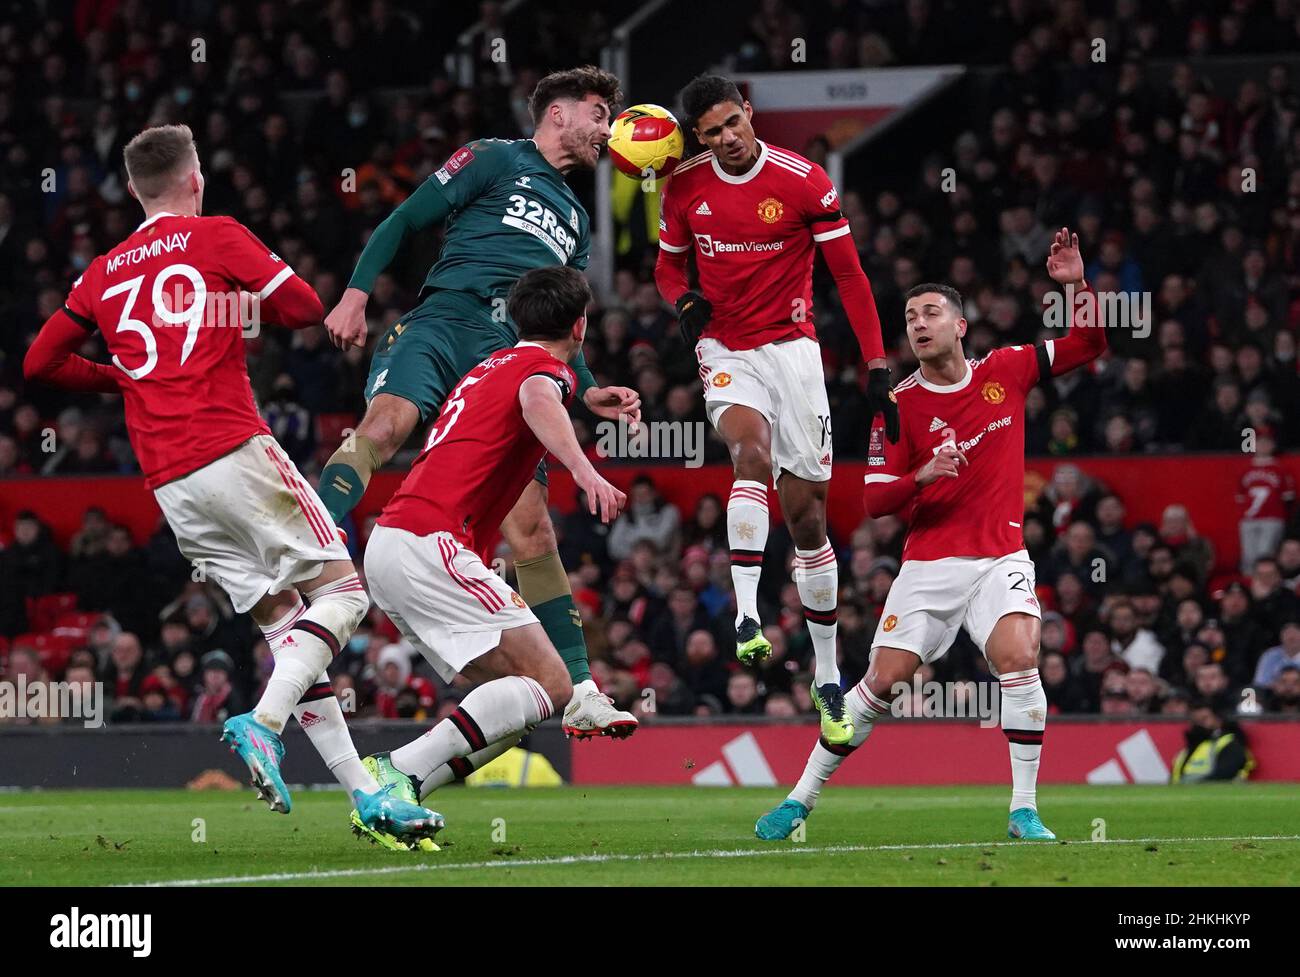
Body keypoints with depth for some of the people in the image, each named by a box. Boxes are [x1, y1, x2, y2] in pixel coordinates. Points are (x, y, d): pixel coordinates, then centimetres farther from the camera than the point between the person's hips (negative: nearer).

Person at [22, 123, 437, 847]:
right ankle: (264, 722, -24)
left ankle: (363, 791, 1)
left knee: (285, 620, 8)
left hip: (166, 481, 6)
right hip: (233, 448, -6)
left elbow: (40, 363, 20)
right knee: (340, 590, -1)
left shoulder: (103, 273, 17)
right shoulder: (217, 237, 3)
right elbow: (304, 308, 0)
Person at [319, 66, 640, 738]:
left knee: (532, 530, -3)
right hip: (444, 322, -5)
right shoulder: (495, 161, 13)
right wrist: (356, 295, -8)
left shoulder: (575, 221, 32)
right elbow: (404, 222, 5)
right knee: (384, 423, -36)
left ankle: (579, 691, -1)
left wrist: (588, 392, 19)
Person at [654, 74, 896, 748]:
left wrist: (876, 368, -10)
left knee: (807, 512, 2)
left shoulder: (803, 181, -9)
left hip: (791, 348, -1)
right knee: (752, 450, -31)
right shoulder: (684, 187, 1)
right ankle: (746, 618, -38)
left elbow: (849, 276, -5)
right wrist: (684, 302, -7)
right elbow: (669, 264, 17)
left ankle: (827, 681, 12)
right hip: (725, 351, 1)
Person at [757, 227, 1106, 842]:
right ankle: (800, 799, 10)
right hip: (928, 564, 0)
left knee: (1017, 656, -24)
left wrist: (1075, 284, -4)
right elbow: (872, 501, -3)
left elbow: (1087, 344, 12)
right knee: (883, 682, -4)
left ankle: (1024, 812, -16)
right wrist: (923, 475, -21)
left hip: (1000, 557, 0)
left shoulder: (1005, 371, 4)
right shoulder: (899, 405, -2)